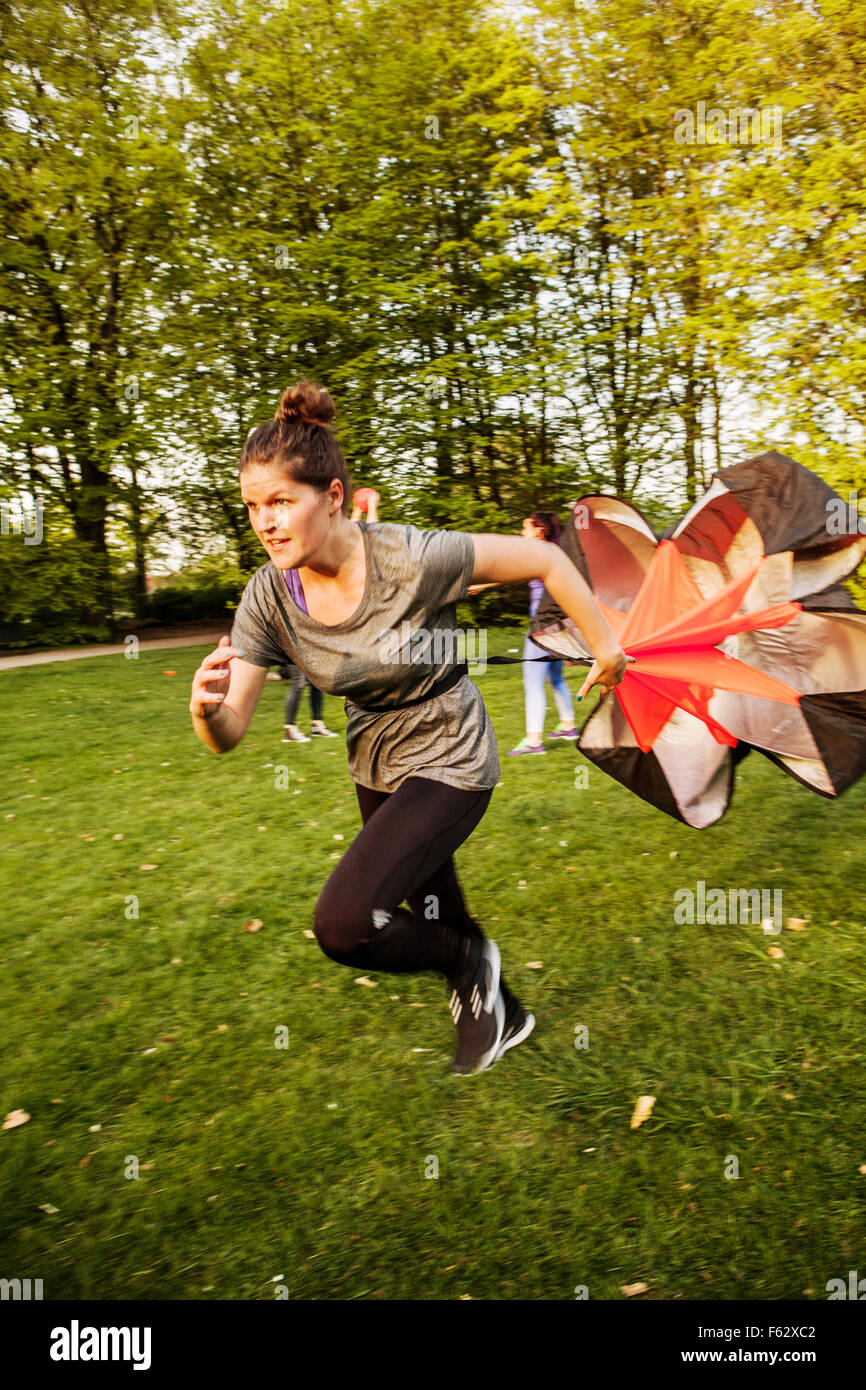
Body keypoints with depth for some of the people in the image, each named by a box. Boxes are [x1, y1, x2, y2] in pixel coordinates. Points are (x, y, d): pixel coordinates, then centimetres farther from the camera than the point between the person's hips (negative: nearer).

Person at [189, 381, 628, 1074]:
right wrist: (206, 708, -37)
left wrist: (605, 646, -7)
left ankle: (469, 961, 13)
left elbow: (544, 559, -17)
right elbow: (229, 736, -13)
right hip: (376, 763, 6)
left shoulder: (413, 559, -28)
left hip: (449, 761, -6)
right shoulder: (268, 599, -13)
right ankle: (501, 1014, 53)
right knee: (434, 916, 22)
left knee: (343, 925, -18)